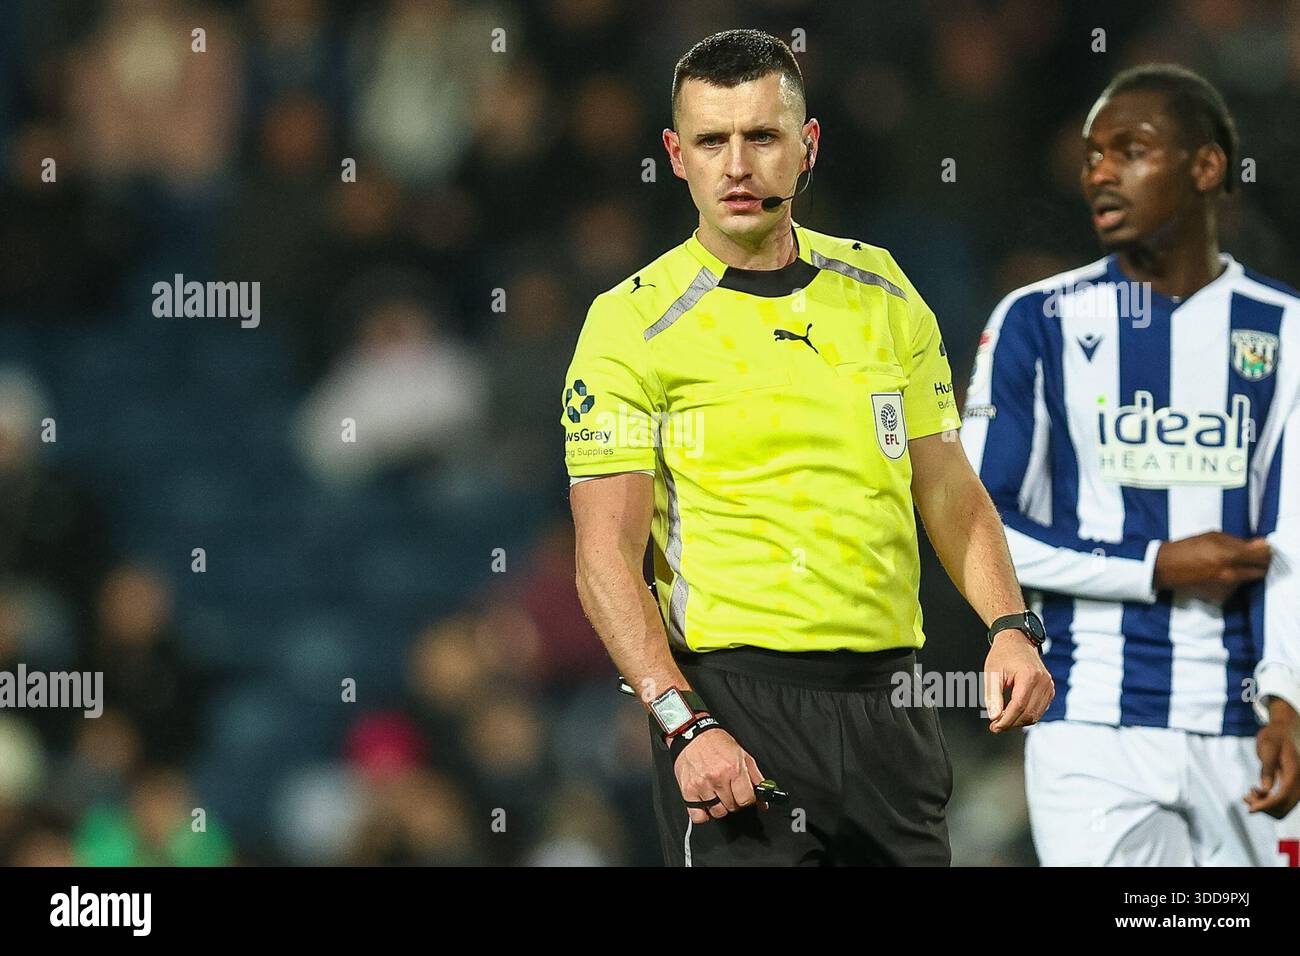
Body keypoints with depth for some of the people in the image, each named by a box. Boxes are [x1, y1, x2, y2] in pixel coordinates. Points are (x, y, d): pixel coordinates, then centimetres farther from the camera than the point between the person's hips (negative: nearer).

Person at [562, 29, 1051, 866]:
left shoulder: (882, 290, 11)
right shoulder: (632, 323, -5)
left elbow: (948, 489, 17)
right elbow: (607, 561, -9)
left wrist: (1011, 626, 1)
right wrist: (684, 726, -21)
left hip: (889, 703, 5)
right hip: (735, 707, -5)